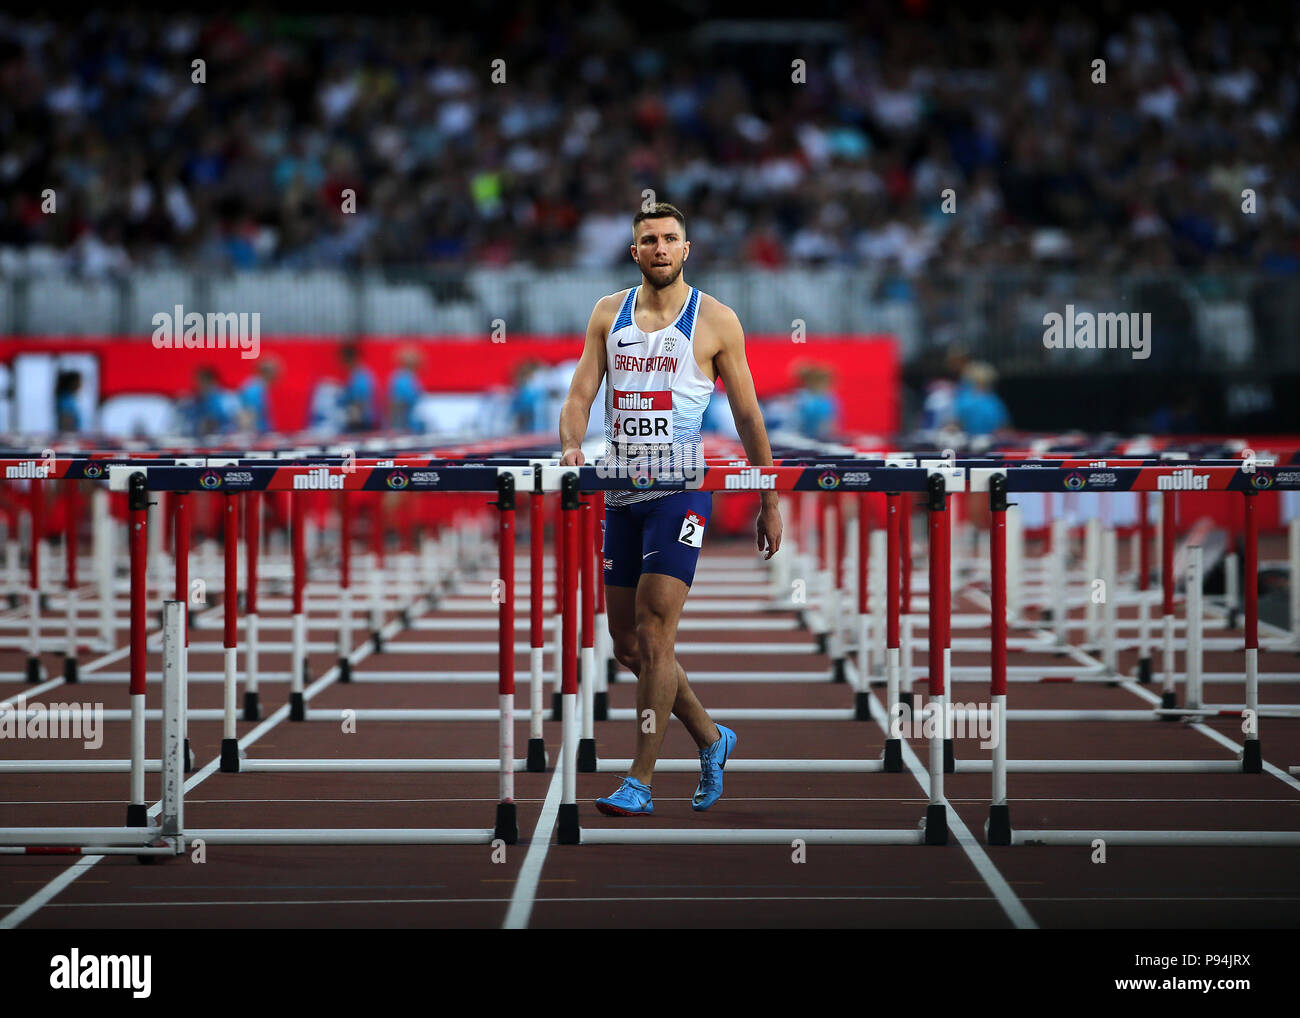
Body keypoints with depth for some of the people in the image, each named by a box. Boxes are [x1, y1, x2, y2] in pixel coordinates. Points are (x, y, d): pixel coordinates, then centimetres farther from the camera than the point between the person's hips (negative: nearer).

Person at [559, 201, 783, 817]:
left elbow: (747, 414, 5)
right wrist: (571, 446, -17)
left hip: (681, 490, -5)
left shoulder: (715, 321, 0)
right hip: (620, 491, 5)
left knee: (653, 635, -13)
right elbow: (580, 394, 5)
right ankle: (710, 739, 28)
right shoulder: (608, 314, 10)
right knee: (627, 645, 8)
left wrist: (768, 502, 5)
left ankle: (641, 781, -9)